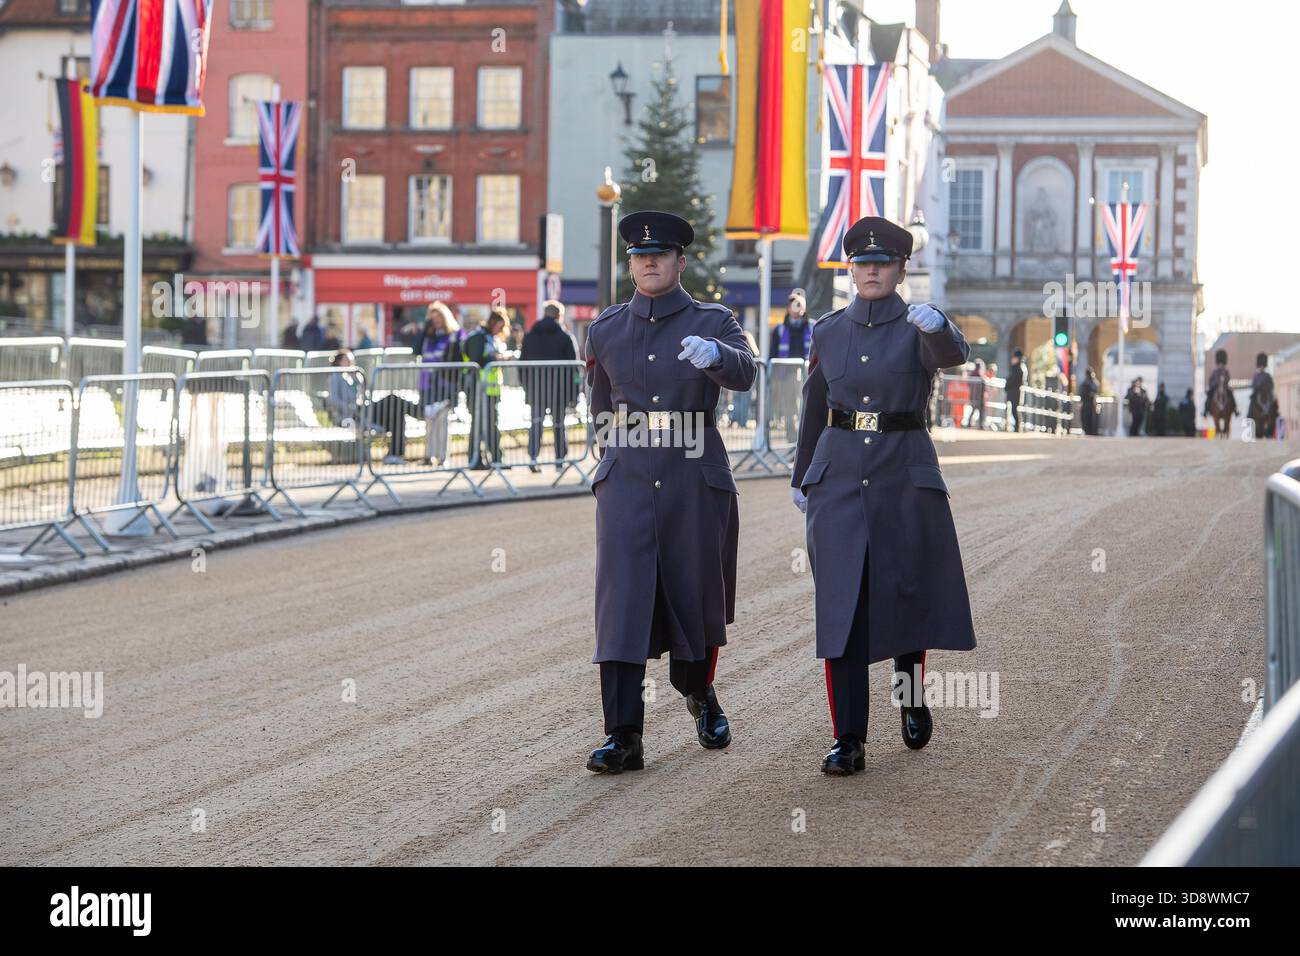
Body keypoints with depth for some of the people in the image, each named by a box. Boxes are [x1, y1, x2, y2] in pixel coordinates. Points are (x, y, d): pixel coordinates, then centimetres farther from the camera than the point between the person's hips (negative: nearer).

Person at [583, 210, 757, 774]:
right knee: (622, 601, -11)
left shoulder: (713, 323, 0)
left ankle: (699, 695, 41)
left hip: (696, 484, -1)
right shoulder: (605, 331, 8)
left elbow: (743, 374, -21)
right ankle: (623, 738, -14)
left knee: (697, 599, 11)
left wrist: (714, 355, -43)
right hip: (627, 487, 1)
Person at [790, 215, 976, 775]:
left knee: (907, 598, 8)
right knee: (842, 606, -7)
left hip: (905, 477, -1)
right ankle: (848, 741, -7)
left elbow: (954, 355, -27)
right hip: (839, 478, 2)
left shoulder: (921, 327, -3)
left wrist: (937, 326, -50)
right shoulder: (828, 333, 7)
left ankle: (911, 692, 39)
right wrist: (801, 478, 24)